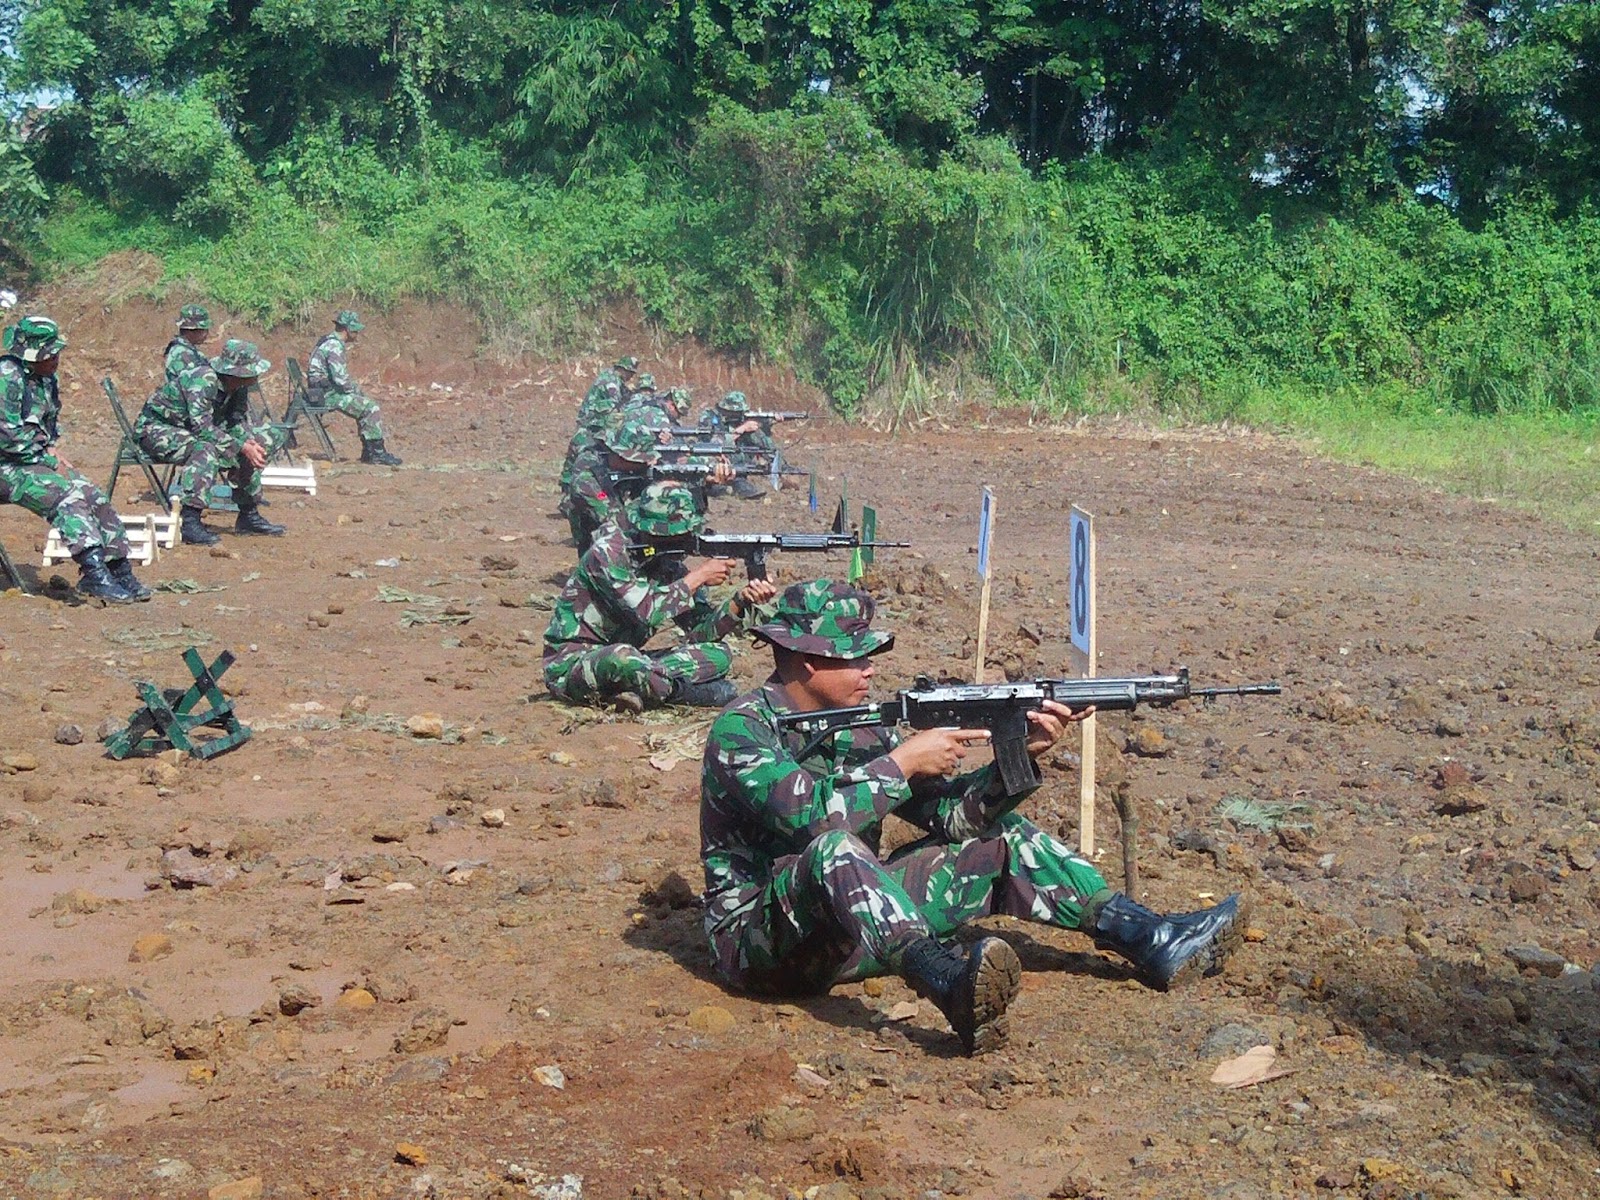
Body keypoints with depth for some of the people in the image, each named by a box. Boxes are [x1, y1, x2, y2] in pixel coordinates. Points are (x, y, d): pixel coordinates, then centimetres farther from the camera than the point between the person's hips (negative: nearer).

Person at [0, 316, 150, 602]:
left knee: (93, 496, -8)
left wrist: (52, 455, 6)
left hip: (38, 459, 8)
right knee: (66, 496, -28)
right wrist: (49, 460, -15)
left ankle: (119, 570, -5)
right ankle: (95, 574, -35)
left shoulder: (45, 380, 12)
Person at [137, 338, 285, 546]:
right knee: (205, 450, -36)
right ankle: (190, 523, -37)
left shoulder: (239, 387, -5)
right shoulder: (203, 380, -31)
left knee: (250, 448, 2)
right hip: (155, 429, -9)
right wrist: (243, 447, -33)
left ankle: (249, 515, 14)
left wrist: (250, 441, -20)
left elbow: (238, 421, 1)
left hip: (187, 430, 9)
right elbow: (203, 428, -35)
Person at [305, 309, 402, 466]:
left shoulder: (330, 342, 16)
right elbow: (341, 379, -24)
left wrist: (358, 391, 13)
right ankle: (378, 453, -6)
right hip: (327, 394, -10)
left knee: (367, 403, 15)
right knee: (371, 408, -12)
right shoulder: (335, 346, -18)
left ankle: (368, 452, 14)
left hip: (325, 391, 10)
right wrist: (357, 392, -8)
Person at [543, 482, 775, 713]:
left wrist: (741, 601, -17)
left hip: (623, 660, 7)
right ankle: (680, 690, -16)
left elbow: (700, 630, 0)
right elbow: (645, 612, -29)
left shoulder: (669, 565, 2)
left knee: (719, 655, -3)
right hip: (569, 665, -7)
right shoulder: (608, 552, -19)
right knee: (622, 657, -42)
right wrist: (697, 576, -21)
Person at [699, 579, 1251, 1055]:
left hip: (851, 923, 7)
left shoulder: (858, 724, 6)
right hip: (760, 939, -7)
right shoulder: (741, 729, -15)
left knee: (1002, 840, 2)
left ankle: (1153, 941, -10)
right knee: (832, 848, -39)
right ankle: (950, 985, -59)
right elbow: (808, 817, -31)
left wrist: (1018, 754, -11)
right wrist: (903, 761, -22)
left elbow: (950, 813, 3)